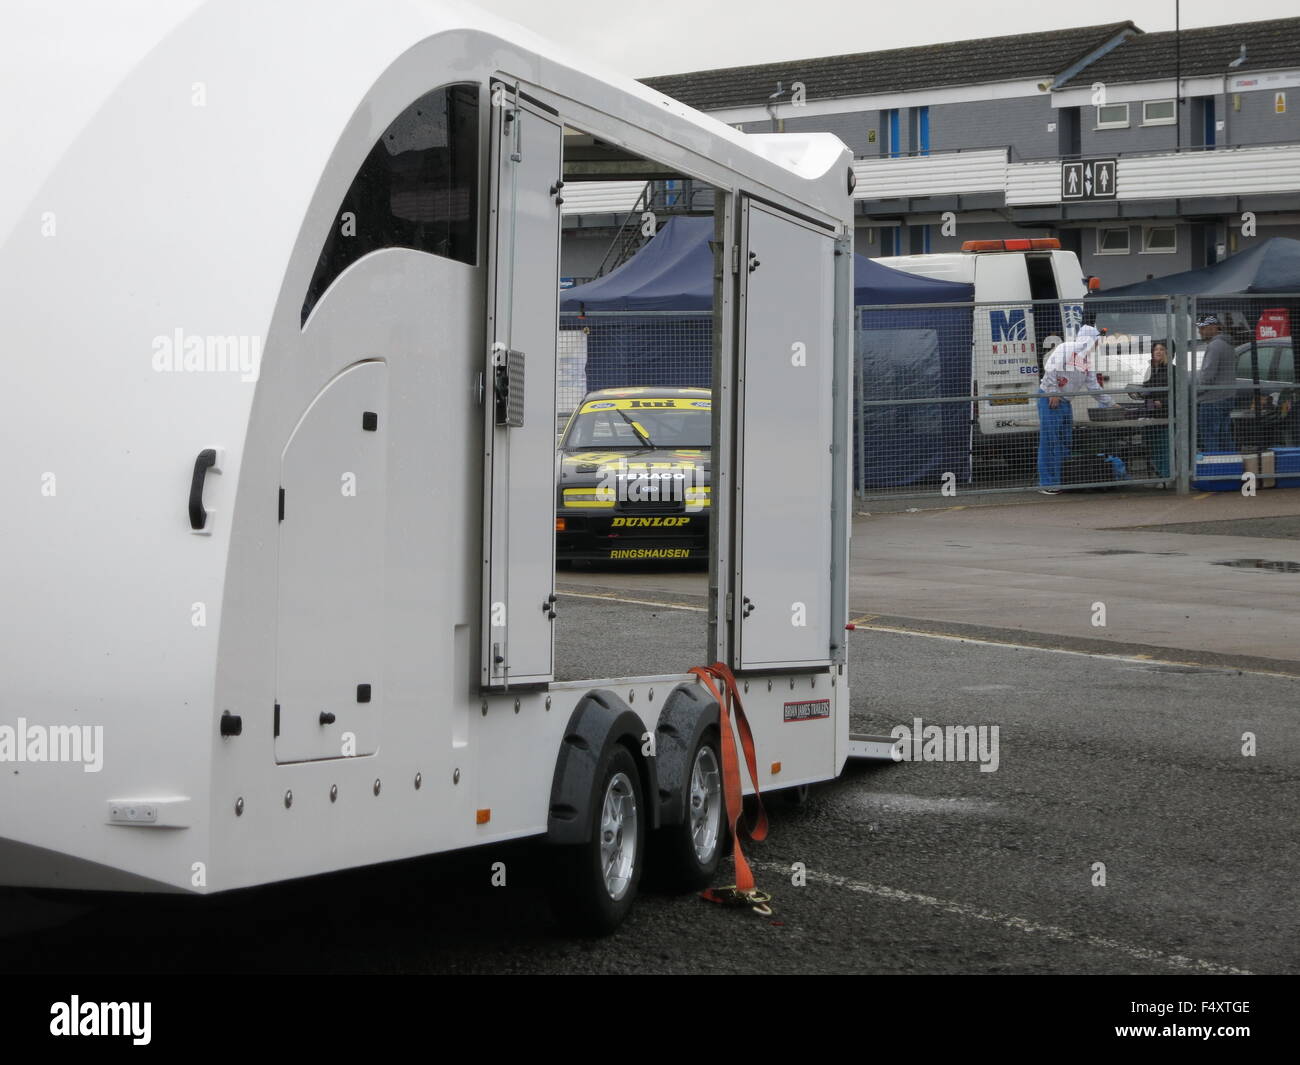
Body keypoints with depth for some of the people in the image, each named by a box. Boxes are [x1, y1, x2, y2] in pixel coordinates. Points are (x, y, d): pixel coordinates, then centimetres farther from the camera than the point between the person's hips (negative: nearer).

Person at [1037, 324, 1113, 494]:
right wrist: (1053, 393, -20)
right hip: (1049, 399, -9)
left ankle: (1062, 480, 15)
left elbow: (1093, 385, 20)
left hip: (1065, 401, 9)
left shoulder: (1087, 358, 14)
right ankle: (1047, 484, -5)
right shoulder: (1065, 349, -12)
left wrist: (1110, 403, 21)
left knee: (1066, 442, 9)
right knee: (1049, 441, -7)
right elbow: (1050, 369, -21)